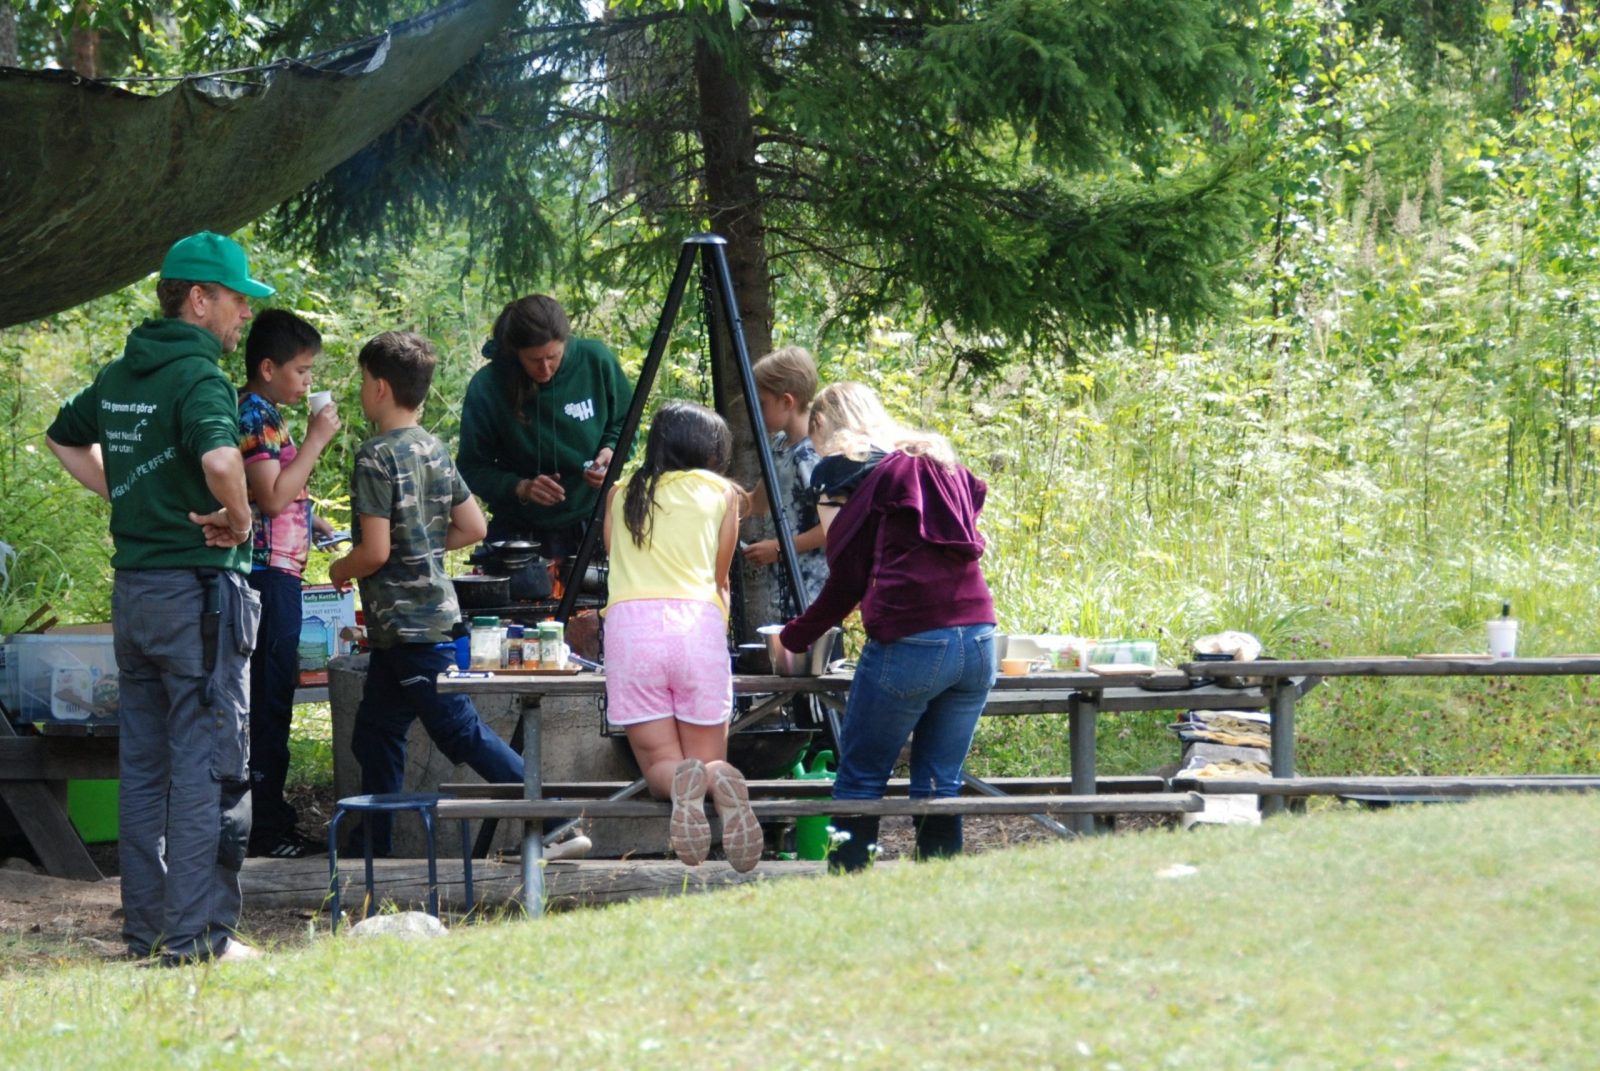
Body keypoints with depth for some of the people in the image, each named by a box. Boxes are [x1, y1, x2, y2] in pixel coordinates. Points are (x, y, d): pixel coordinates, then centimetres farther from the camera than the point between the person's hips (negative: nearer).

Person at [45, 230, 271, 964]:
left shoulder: (119, 377, 11)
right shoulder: (199, 378, -15)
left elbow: (65, 438, 28)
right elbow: (220, 460, -34)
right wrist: (237, 518, -16)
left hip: (133, 587, 8)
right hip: (197, 588, -8)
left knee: (143, 765, 12)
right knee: (206, 766, -4)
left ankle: (146, 926, 16)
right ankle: (198, 936, -5)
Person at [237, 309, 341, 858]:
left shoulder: (265, 416, 18)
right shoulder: (255, 417, -14)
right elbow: (272, 497, -22)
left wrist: (312, 522, 16)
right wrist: (315, 441, -17)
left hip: (276, 576, 11)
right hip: (267, 574, -11)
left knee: (271, 699, 13)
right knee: (269, 699, -7)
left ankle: (271, 818, 18)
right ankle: (268, 830, -5)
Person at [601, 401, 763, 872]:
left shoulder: (621, 494, 21)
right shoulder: (721, 491, 17)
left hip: (629, 623, 1)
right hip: (698, 622, -1)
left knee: (659, 763, 8)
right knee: (708, 758, 9)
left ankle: (680, 784, -31)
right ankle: (718, 781, -30)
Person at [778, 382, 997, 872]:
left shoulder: (849, 472, 1)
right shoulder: (939, 460, 20)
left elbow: (848, 580, 0)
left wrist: (792, 639, 13)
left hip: (910, 642, -6)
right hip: (977, 637, 6)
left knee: (859, 782, 4)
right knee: (940, 785, 9)